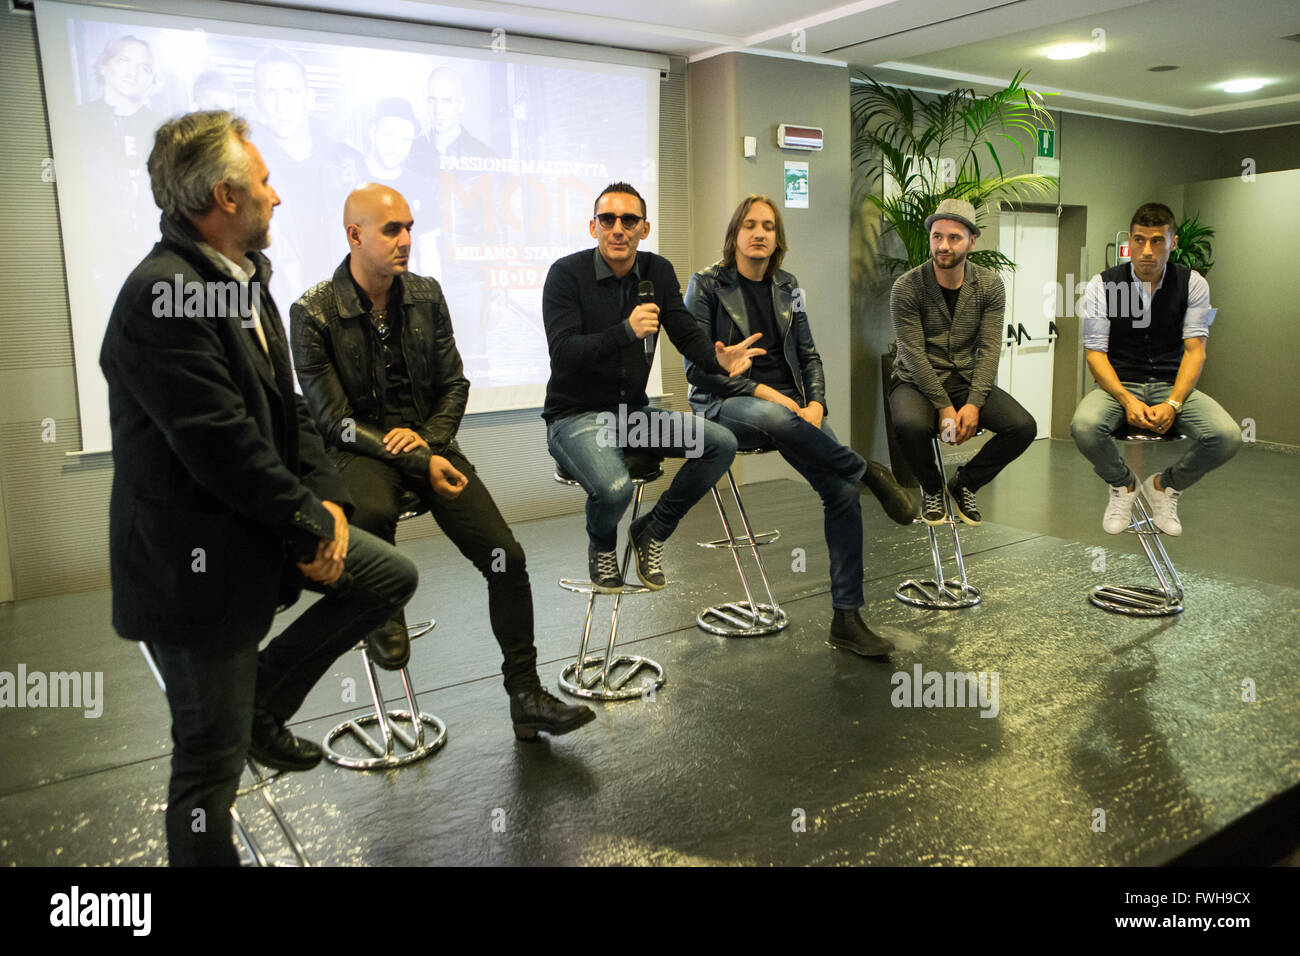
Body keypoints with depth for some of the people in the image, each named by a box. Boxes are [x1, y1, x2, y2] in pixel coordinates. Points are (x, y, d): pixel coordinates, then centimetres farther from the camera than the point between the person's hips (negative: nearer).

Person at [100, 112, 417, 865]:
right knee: (213, 759, 3)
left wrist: (327, 498, -2)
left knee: (392, 576, 14)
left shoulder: (246, 277, 7)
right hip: (195, 558, -9)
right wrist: (310, 526, -15)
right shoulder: (161, 296, -23)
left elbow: (287, 408, 10)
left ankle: (261, 705, 24)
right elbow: (223, 445, -26)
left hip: (263, 523, 9)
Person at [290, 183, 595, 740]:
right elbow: (335, 420, -10)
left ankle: (525, 698, 3)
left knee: (506, 557, -12)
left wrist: (428, 440, -8)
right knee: (373, 512, -40)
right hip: (360, 449, -3)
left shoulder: (426, 296, 6)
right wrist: (421, 463, -18)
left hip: (428, 439, 4)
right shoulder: (313, 313, -8)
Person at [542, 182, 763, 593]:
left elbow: (687, 335, 0)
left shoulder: (658, 271, 6)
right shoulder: (567, 273, -10)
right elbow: (563, 352, -20)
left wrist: (719, 360, -23)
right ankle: (602, 545, 5)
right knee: (614, 488, -34)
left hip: (635, 413, 6)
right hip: (576, 416, -5)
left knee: (722, 443, -12)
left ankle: (652, 530, 7)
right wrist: (627, 331, -35)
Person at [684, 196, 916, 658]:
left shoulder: (787, 288, 14)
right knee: (776, 418, -43)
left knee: (843, 491, -18)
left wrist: (815, 403, -4)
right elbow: (696, 364, -7)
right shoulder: (707, 284, 0)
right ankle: (870, 473, -18)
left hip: (789, 405, 4)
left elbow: (808, 355, 16)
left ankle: (846, 619, -10)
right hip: (727, 406, -4)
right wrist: (760, 391, -16)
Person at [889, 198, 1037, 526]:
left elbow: (989, 350, -6)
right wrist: (944, 407, -21)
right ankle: (931, 488, -3)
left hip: (968, 379, 3)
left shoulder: (989, 285, -1)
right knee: (910, 425, -37)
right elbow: (914, 354, -15)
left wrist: (974, 404, -19)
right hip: (918, 381, -3)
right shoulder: (907, 286, -11)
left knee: (1024, 427, -19)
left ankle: (964, 482, 7)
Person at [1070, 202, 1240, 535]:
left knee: (1228, 436, -25)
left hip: (1172, 384, 2)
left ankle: (1164, 484, 8)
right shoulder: (1103, 285, -3)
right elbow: (1095, 353, -6)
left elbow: (1195, 350, -3)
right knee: (1084, 426, -35)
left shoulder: (1192, 283, 2)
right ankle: (1123, 484, 1)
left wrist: (1173, 404, -21)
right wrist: (1128, 400, -22)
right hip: (1119, 384, -1)